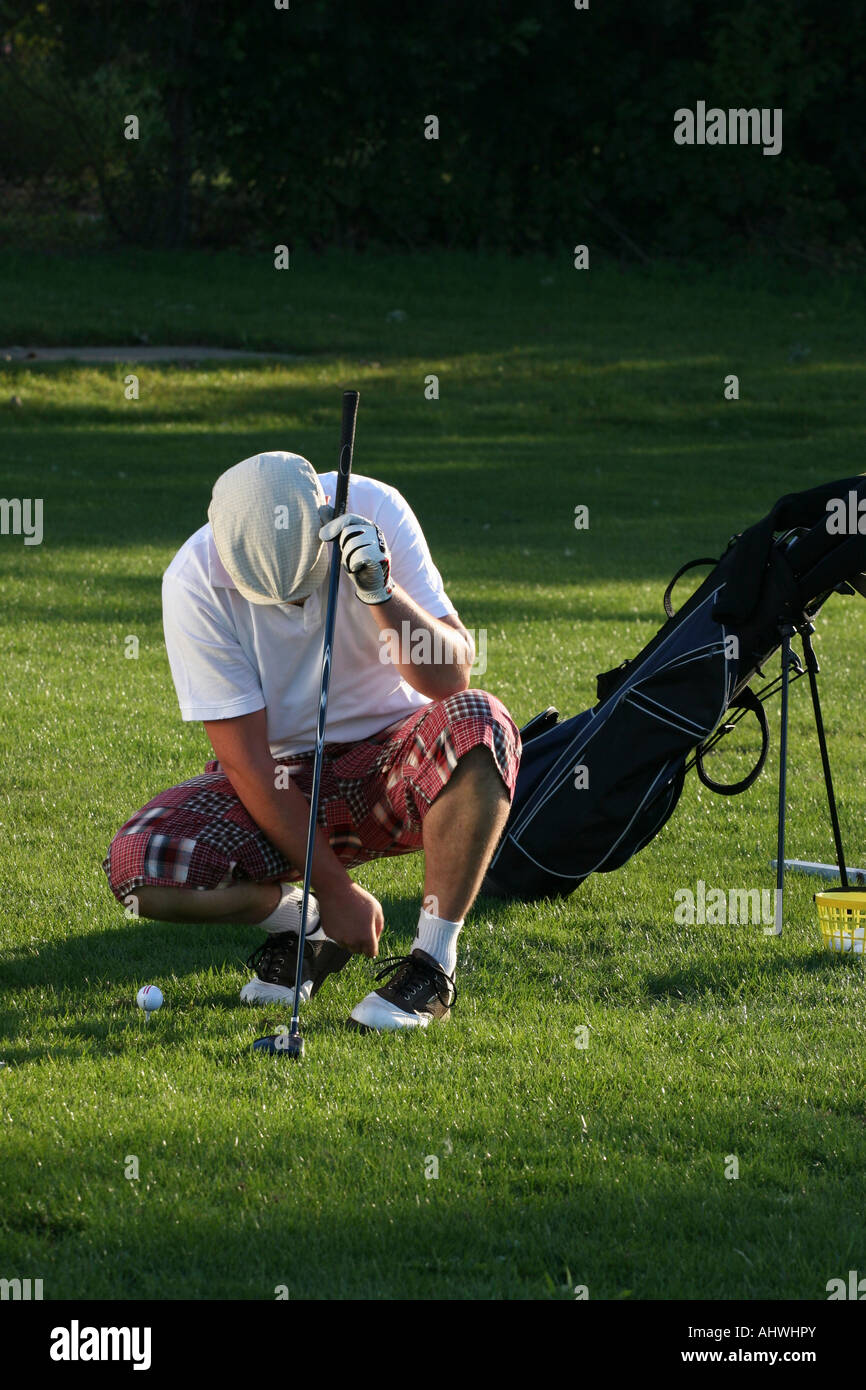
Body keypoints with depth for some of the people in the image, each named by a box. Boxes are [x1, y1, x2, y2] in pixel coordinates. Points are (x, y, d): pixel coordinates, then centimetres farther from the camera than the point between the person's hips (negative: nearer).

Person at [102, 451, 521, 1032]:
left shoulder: (376, 513, -18)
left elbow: (450, 677, -20)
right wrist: (333, 889, -20)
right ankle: (304, 921, 4)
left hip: (389, 762, 0)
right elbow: (247, 761, -17)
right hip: (281, 782, 0)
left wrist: (381, 591, -37)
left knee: (479, 722, -34)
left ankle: (433, 962, -21)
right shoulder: (195, 583, -20)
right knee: (137, 870, -26)